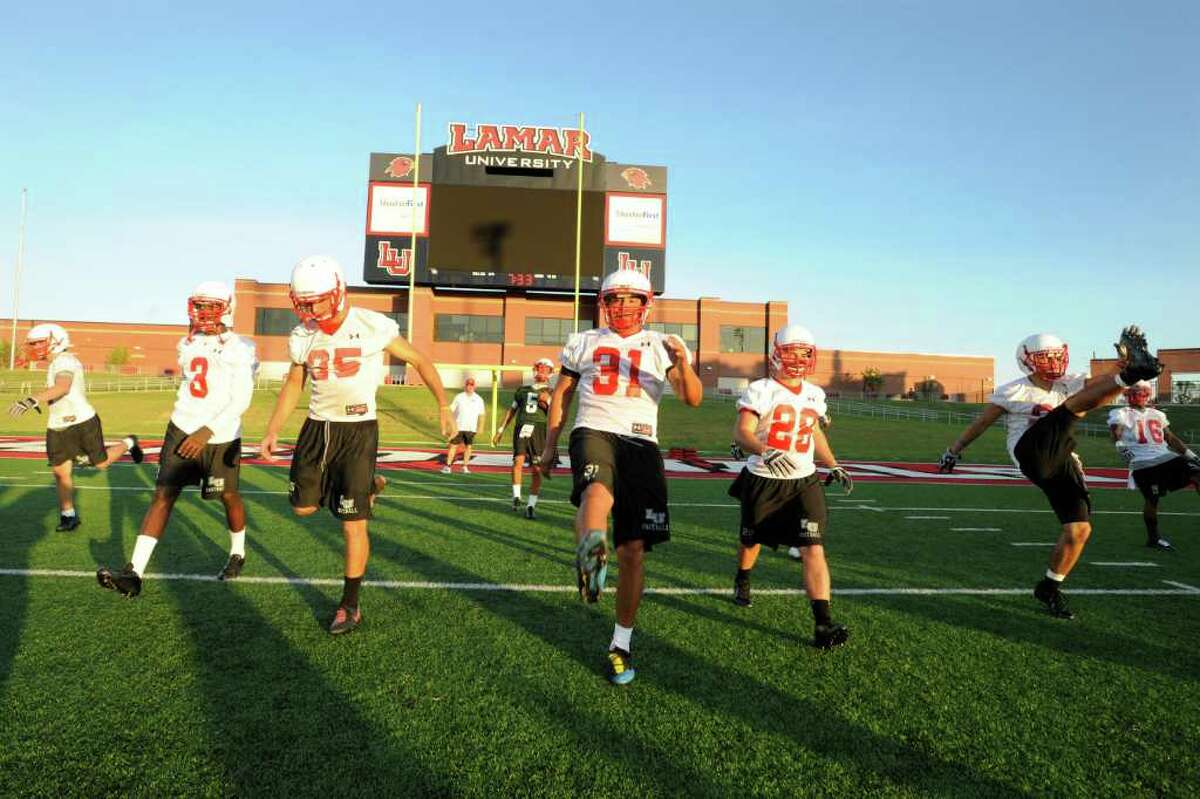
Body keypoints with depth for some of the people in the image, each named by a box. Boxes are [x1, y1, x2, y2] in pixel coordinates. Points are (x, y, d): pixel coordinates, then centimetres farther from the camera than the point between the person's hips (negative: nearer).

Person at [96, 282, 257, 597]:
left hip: (220, 436, -5)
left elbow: (241, 400, -17)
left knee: (228, 496, 11)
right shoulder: (187, 345, 9)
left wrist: (207, 431, -24)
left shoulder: (239, 349, -11)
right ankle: (134, 573, -9)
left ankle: (237, 554, 37)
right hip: (183, 429, 5)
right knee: (163, 494, -5)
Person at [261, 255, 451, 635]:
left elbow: (420, 361, -2)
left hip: (358, 431, -5)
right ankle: (366, 487, 36)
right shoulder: (302, 337, 0)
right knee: (303, 506, 12)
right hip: (317, 428, 5)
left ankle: (350, 606, 12)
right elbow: (293, 385, 14)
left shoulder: (373, 327, -14)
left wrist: (443, 405, 3)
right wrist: (272, 431, 8)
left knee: (353, 525, -4)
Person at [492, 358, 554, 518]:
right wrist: (500, 431, 22)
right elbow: (511, 411, 26)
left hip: (540, 429, -1)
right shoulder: (523, 390, 21)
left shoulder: (551, 393, 14)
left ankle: (531, 505, 6)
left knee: (537, 469, -3)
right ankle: (516, 496, -9)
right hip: (521, 428, 1)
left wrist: (547, 402, -13)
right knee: (518, 460, -20)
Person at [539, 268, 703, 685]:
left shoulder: (662, 346, 9)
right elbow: (561, 395, 21)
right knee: (599, 492, -38)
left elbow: (693, 399, -3)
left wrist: (683, 366, -23)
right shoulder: (584, 343, 13)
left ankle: (621, 644, 14)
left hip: (640, 443, 0)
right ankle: (589, 557, -61)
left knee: (633, 552, 0)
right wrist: (549, 445, 16)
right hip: (595, 432, 0)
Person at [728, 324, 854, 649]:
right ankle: (742, 580, 51)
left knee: (813, 549, -12)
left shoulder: (814, 394, 6)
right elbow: (741, 433, -24)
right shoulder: (761, 390, -12)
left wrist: (833, 466, 15)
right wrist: (765, 451, -42)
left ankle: (823, 623, -12)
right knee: (752, 540, 19)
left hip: (804, 482, 3)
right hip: (764, 480, -3)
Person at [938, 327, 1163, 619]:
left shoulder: (1068, 384, 16)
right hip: (1033, 454, -6)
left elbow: (1103, 383, -1)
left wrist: (1124, 361, -19)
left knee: (1079, 529, 0)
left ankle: (1049, 588, 16)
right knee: (1075, 403, -20)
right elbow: (980, 424, 7)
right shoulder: (1014, 392, 3)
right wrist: (954, 451, 10)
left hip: (1061, 462, 6)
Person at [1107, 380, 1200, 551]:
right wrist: (1120, 446, -30)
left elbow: (1171, 438, 25)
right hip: (1143, 463, -6)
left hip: (1166, 457, 6)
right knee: (1152, 500, -4)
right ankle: (1153, 538, 12)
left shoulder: (1157, 414, 22)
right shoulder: (1121, 414, 3)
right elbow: (1116, 434, -11)